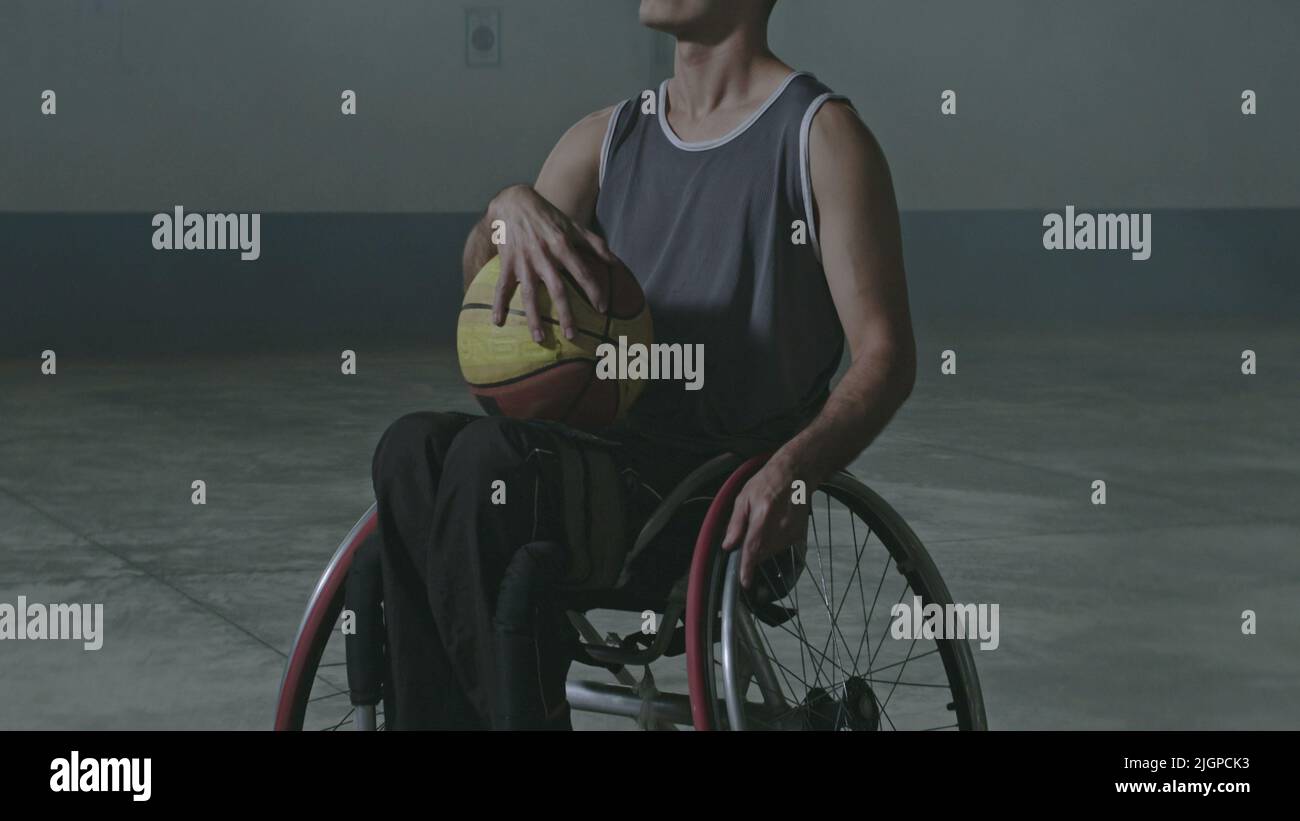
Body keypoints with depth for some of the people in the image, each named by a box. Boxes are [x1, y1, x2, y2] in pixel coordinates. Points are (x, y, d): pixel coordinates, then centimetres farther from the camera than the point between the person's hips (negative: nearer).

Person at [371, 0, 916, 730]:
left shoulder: (820, 135, -1)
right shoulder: (607, 138, 16)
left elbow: (885, 356, -7)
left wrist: (792, 469, -26)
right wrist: (512, 208, -19)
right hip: (606, 458, 5)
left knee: (489, 454, -29)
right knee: (414, 448, -23)